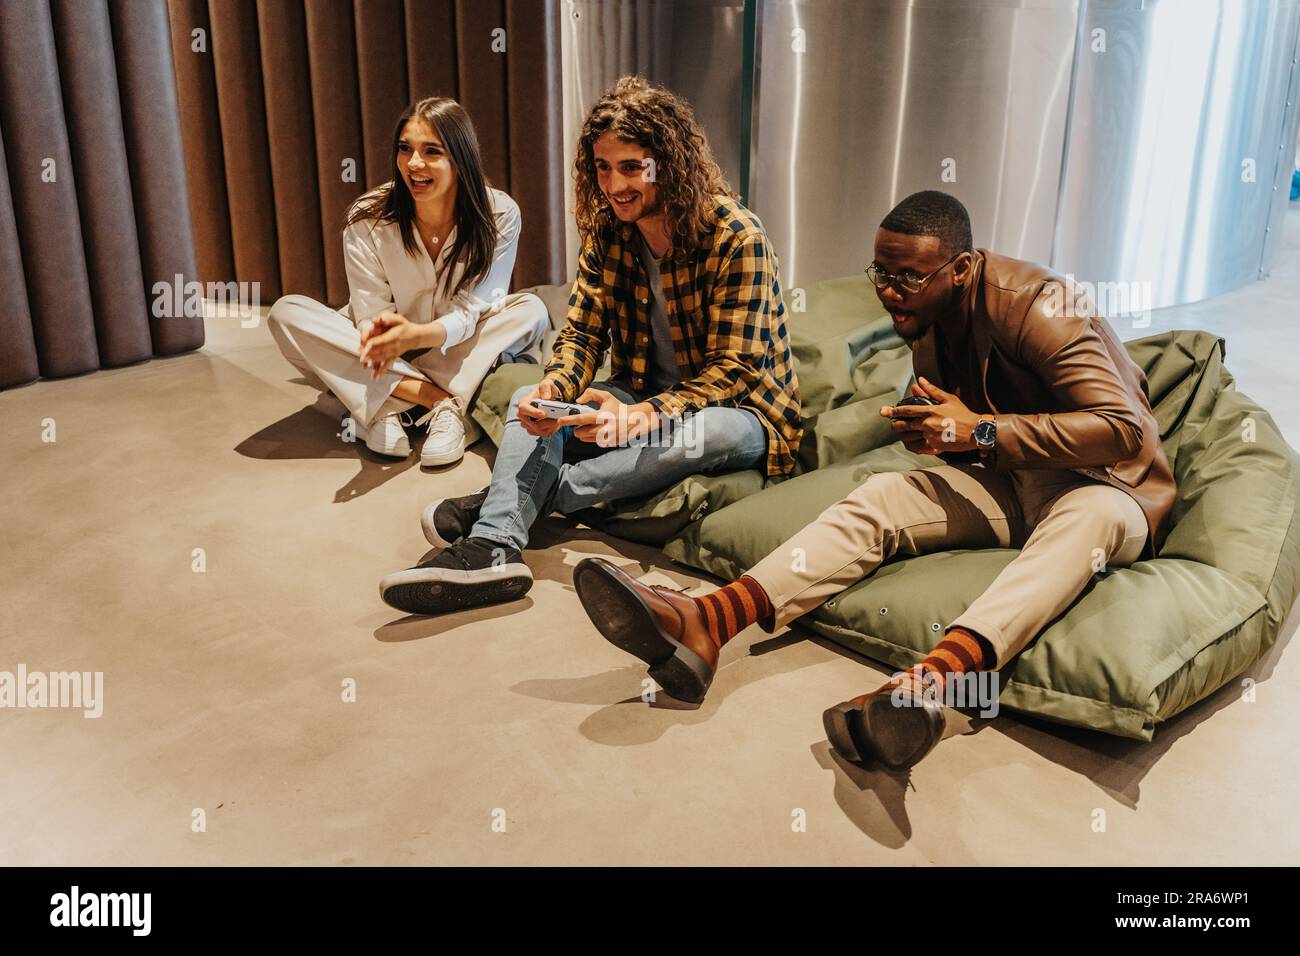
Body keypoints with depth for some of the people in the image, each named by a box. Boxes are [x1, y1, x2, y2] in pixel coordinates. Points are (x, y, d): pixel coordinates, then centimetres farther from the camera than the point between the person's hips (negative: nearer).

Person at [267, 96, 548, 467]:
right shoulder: (367, 219, -14)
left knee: (531, 310, -28)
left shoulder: (499, 215, -16)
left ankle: (392, 406, -31)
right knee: (287, 314, -23)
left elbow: (470, 313, -21)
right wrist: (380, 331, -43)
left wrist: (417, 336, -43)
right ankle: (444, 402, -32)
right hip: (391, 357, 1)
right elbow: (370, 315, -15)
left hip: (459, 352, -1)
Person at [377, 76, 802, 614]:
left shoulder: (737, 237, -19)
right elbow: (583, 331, 0)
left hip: (732, 406, -5)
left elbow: (734, 368, -22)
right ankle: (494, 547, -38)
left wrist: (643, 415, -38)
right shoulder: (607, 230, -1)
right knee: (530, 403, -15)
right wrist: (552, 390, -24)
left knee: (712, 433, -39)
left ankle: (527, 498, -30)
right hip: (643, 395, 5)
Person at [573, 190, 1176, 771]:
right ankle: (703, 625, -39)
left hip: (1108, 489, -6)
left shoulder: (1033, 303, -21)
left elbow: (1125, 430, -28)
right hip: (1007, 485, 6)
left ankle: (929, 681, -65)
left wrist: (979, 432, -30)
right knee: (879, 495, -19)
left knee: (1093, 514, -41)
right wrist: (925, 425, -6)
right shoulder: (927, 322, 3)